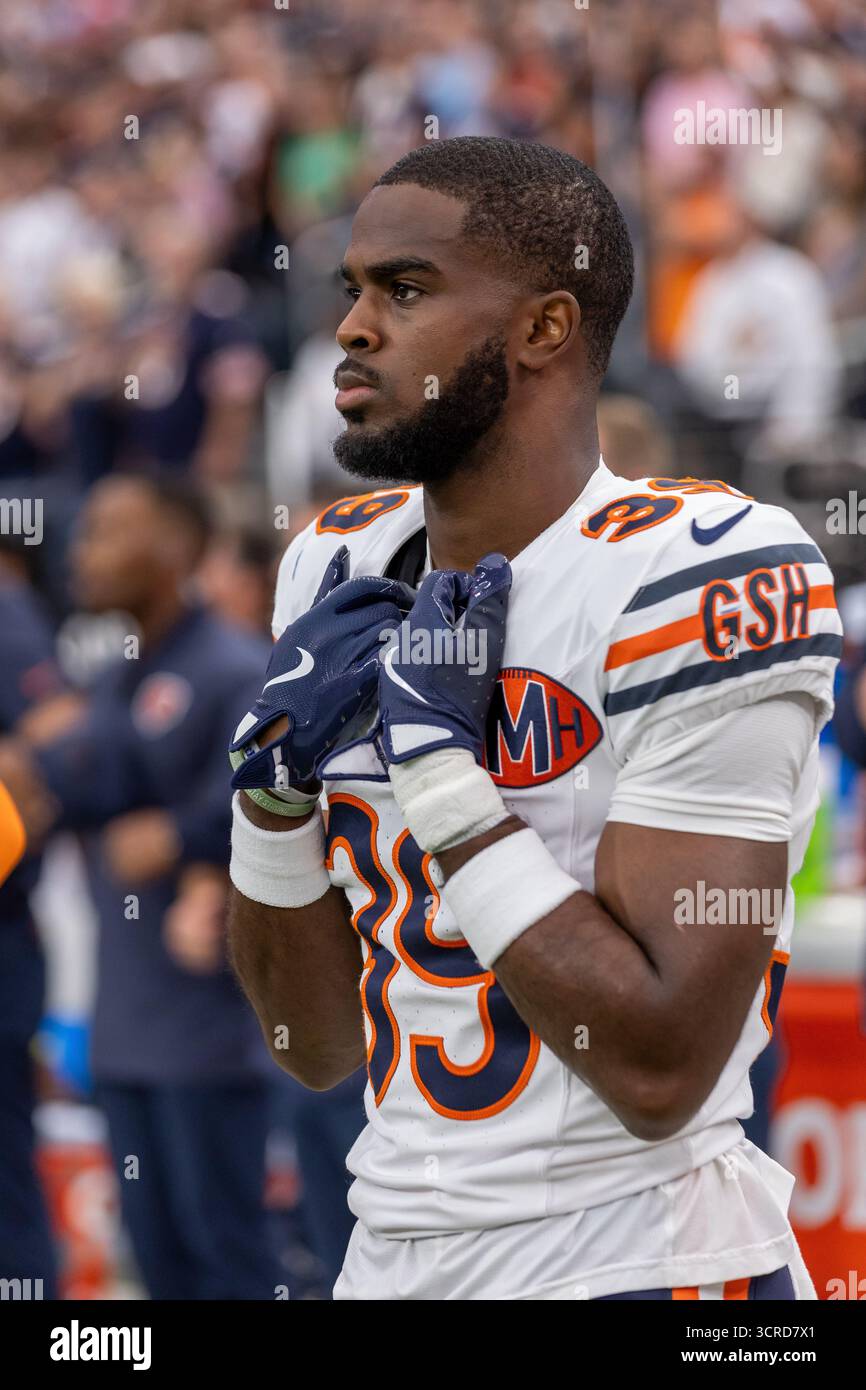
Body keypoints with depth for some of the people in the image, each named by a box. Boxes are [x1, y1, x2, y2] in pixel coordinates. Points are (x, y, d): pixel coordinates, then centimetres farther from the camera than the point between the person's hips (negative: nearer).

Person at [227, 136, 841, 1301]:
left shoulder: (700, 582, -15)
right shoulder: (344, 572, 8)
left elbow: (660, 1068, -20)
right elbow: (321, 1048, 11)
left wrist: (436, 764, -18)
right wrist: (275, 784, -4)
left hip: (627, 1256, -7)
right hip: (391, 1257, 7)